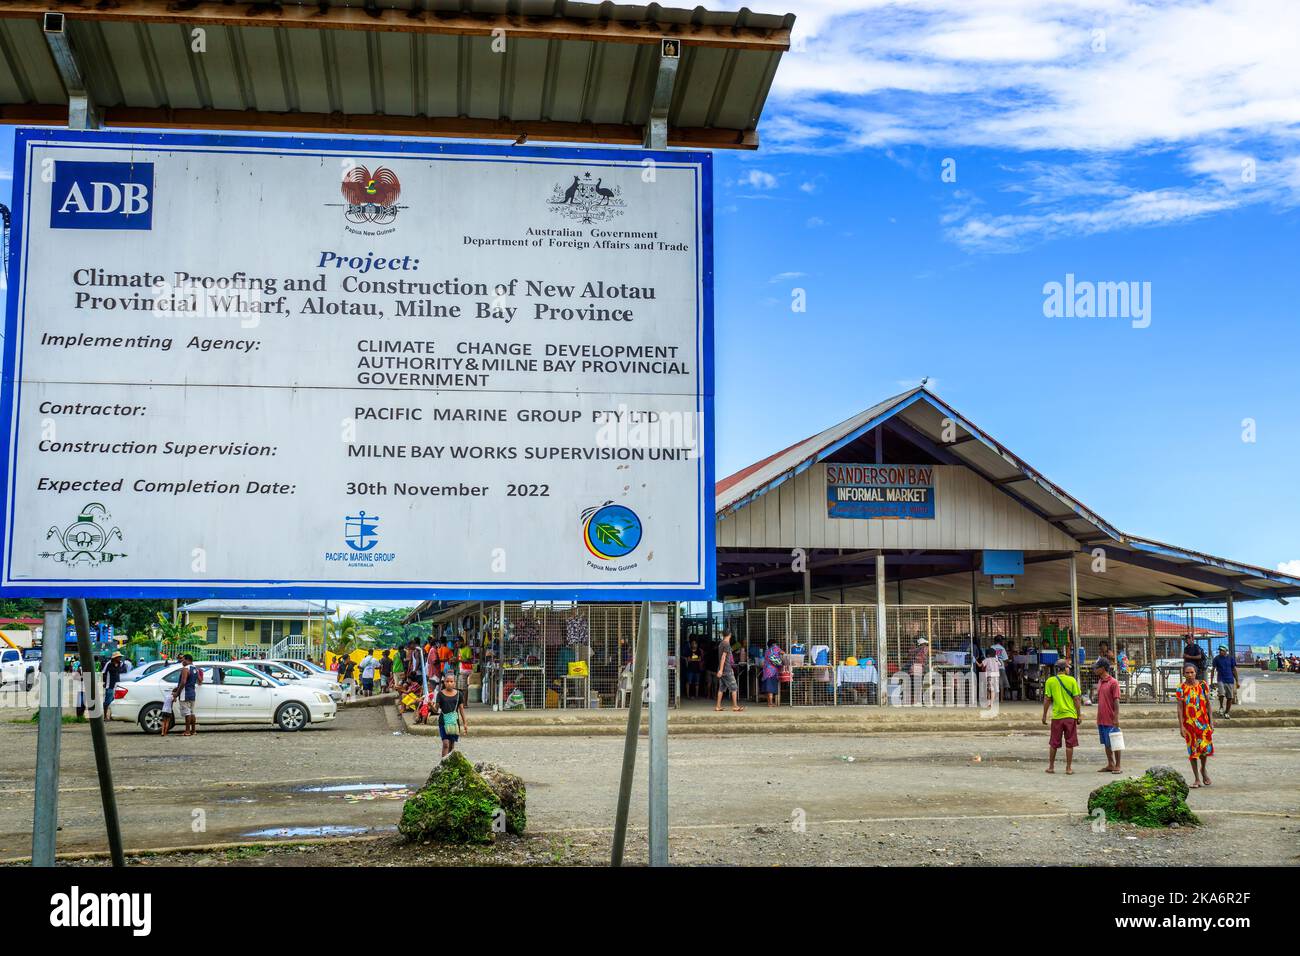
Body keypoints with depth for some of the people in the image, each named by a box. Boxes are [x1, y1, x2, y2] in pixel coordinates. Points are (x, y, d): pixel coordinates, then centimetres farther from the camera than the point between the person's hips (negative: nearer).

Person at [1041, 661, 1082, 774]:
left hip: (1056, 716, 1)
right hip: (1070, 716, -1)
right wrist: (1078, 716, 5)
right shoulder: (1072, 680, -4)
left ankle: (1051, 767, 16)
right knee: (1069, 744, 6)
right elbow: (1077, 699, -3)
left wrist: (1044, 715, 7)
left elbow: (1047, 699, -1)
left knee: (1053, 744, 11)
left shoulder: (1050, 681, -1)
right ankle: (1069, 768, 7)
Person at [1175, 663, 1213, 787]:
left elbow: (1208, 704, 4)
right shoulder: (1181, 689, -5)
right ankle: (1197, 778, 12)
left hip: (1203, 721, 1)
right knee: (1193, 749, 4)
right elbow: (1180, 708, -5)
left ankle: (1203, 769, 31)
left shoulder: (1203, 685, 0)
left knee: (1205, 746, 0)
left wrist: (1211, 721, -1)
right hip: (1189, 723, -1)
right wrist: (1181, 726, -9)